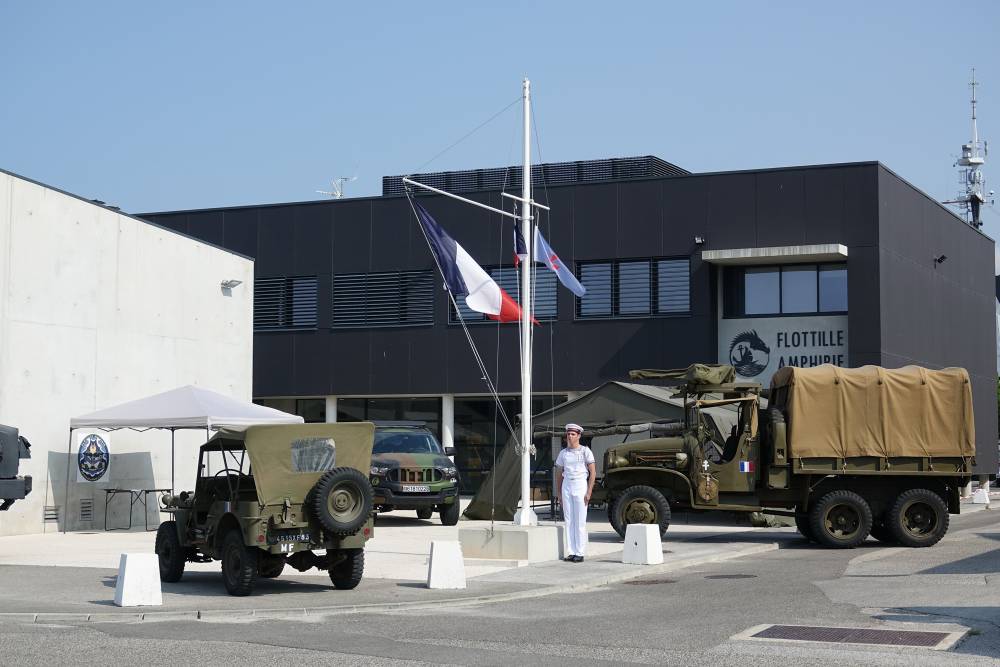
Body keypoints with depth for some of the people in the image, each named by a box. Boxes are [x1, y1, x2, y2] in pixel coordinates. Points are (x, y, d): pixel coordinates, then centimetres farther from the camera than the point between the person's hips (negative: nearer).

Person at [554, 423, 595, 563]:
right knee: (568, 521, 3)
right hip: (566, 486, 4)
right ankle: (571, 552, 7)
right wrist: (559, 493, 9)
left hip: (580, 486, -4)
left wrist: (589, 492, -10)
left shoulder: (585, 451, -1)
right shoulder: (563, 453, 10)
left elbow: (593, 472, -3)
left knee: (580, 521, -5)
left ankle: (580, 553, -3)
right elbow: (559, 474, 16)